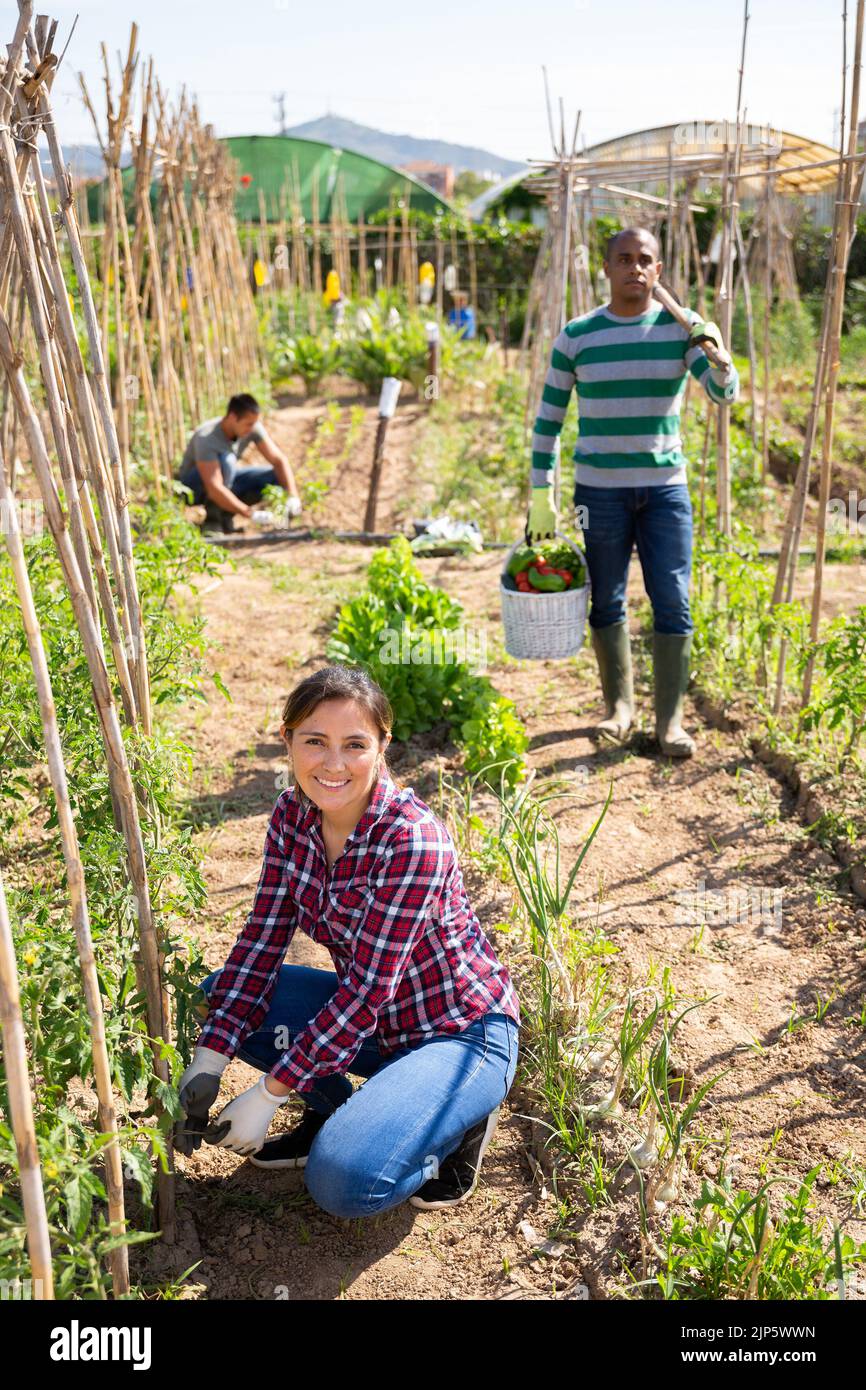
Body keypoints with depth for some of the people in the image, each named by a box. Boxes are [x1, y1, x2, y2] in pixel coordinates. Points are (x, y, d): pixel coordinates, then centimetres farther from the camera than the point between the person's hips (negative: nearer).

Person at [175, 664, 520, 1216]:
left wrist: (269, 1095, -23)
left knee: (343, 1180, -26)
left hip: (462, 1032, -7)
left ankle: (460, 1121, 3)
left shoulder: (412, 840, -29)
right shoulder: (293, 814, -8)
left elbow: (366, 990, -27)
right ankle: (336, 1111, 11)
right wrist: (207, 1063, -15)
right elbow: (262, 937, -6)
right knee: (215, 998, -4)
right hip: (374, 1017, 7)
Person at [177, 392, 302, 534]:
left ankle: (224, 514, -2)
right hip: (193, 486, -6)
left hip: (226, 480, 6)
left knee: (276, 477, -13)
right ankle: (213, 518, -18)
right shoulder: (206, 438, -34)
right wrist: (251, 514, -44)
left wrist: (293, 496, -29)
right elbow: (214, 489, -41)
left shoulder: (253, 427, -17)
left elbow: (278, 460, -14)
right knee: (226, 460, -36)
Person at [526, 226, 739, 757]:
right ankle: (620, 704, 23)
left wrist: (719, 357, -31)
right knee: (607, 602, 8)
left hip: (666, 486, 0)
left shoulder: (681, 327, 1)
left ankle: (671, 719, 6)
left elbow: (726, 394, -9)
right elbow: (548, 419, 5)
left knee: (673, 604, -3)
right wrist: (541, 495, 1)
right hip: (599, 489, 0)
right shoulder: (577, 336, 1)